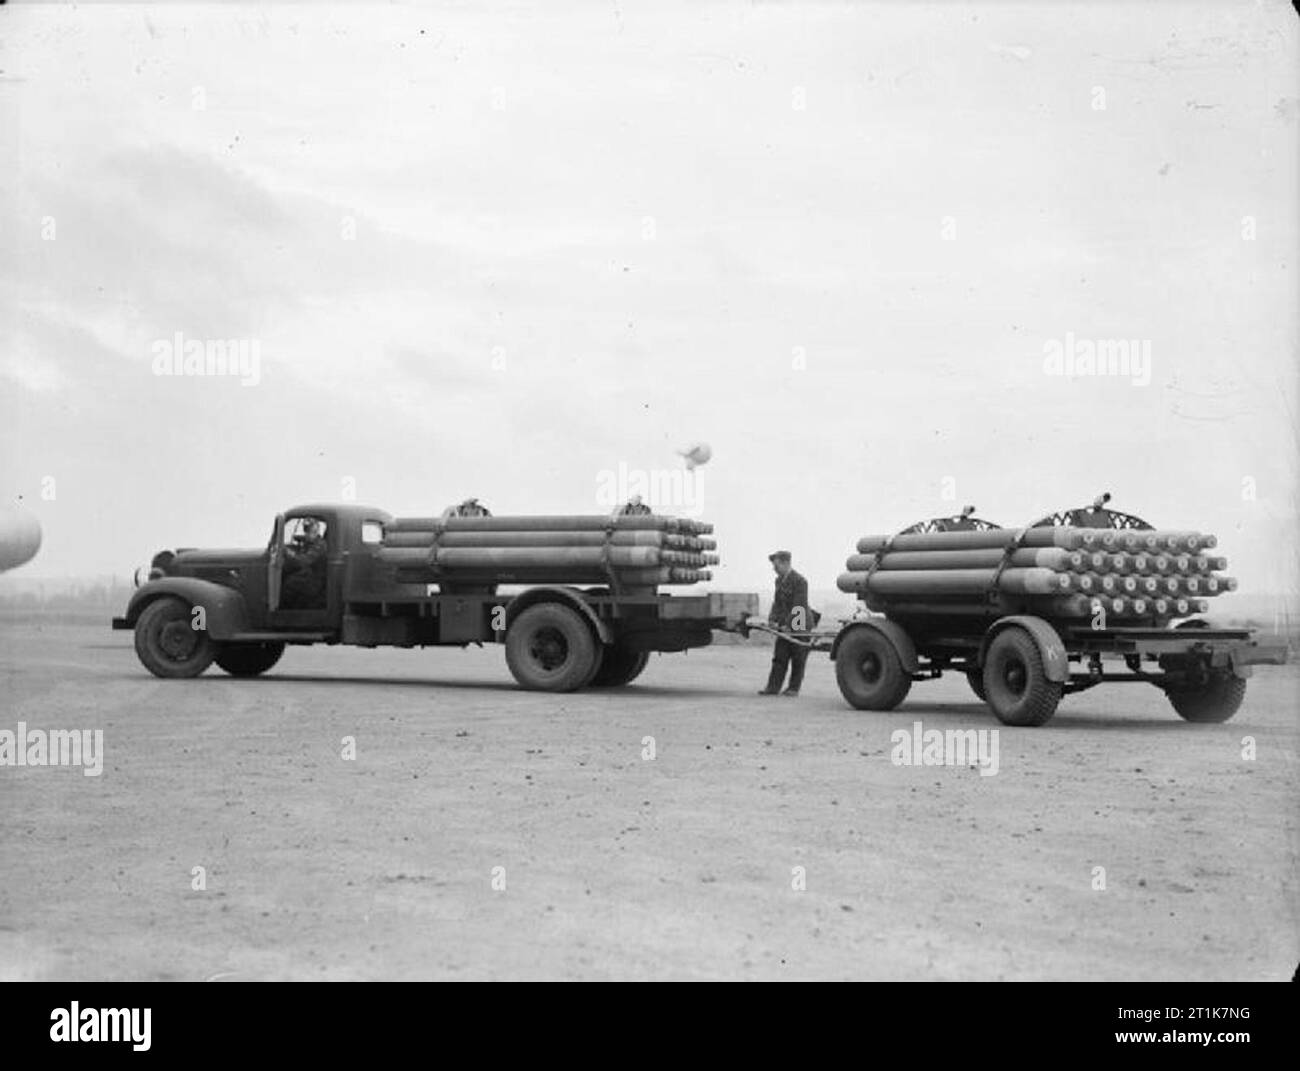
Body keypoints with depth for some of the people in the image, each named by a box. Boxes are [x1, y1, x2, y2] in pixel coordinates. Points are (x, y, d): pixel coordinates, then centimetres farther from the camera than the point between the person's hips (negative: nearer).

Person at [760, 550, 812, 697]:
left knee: (798, 659, 1)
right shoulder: (779, 580, 11)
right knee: (779, 657, 1)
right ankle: (773, 687, -1)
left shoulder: (799, 581, -14)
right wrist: (772, 620, -3)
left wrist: (789, 624, -21)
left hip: (800, 625, -7)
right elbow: (777, 602, 11)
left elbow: (798, 607, -18)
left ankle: (794, 688, 7)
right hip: (785, 626, 7)